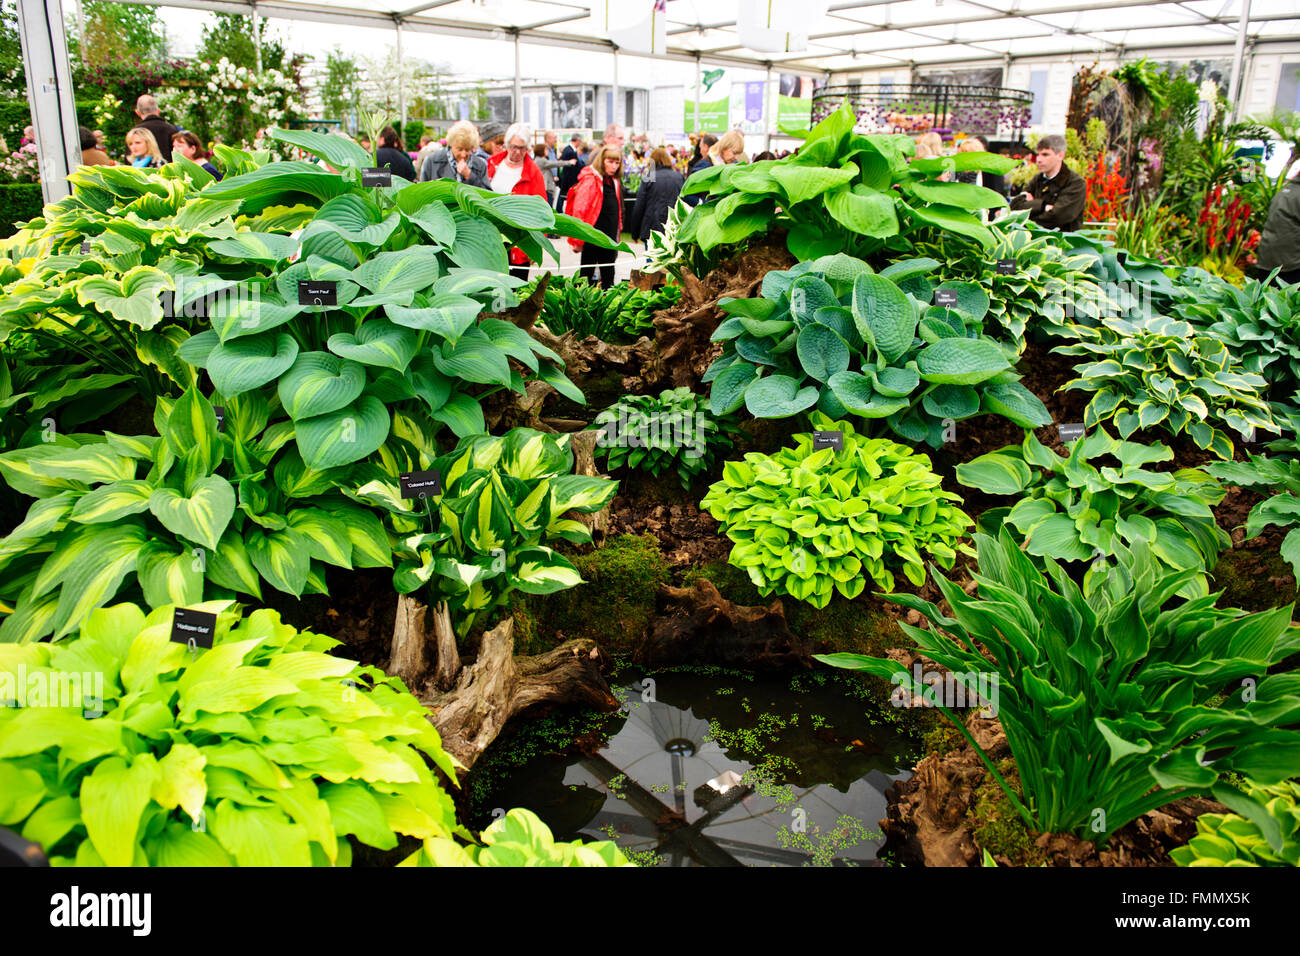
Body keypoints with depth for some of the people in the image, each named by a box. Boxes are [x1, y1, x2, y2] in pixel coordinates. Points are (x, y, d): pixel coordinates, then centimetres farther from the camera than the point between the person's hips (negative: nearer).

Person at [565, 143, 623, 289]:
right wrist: (578, 239, -17)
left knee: (608, 277, 12)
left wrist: (617, 235, 17)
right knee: (587, 274, 2)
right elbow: (579, 211, -16)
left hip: (609, 239, 7)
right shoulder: (590, 180, -13)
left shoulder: (615, 181, 11)